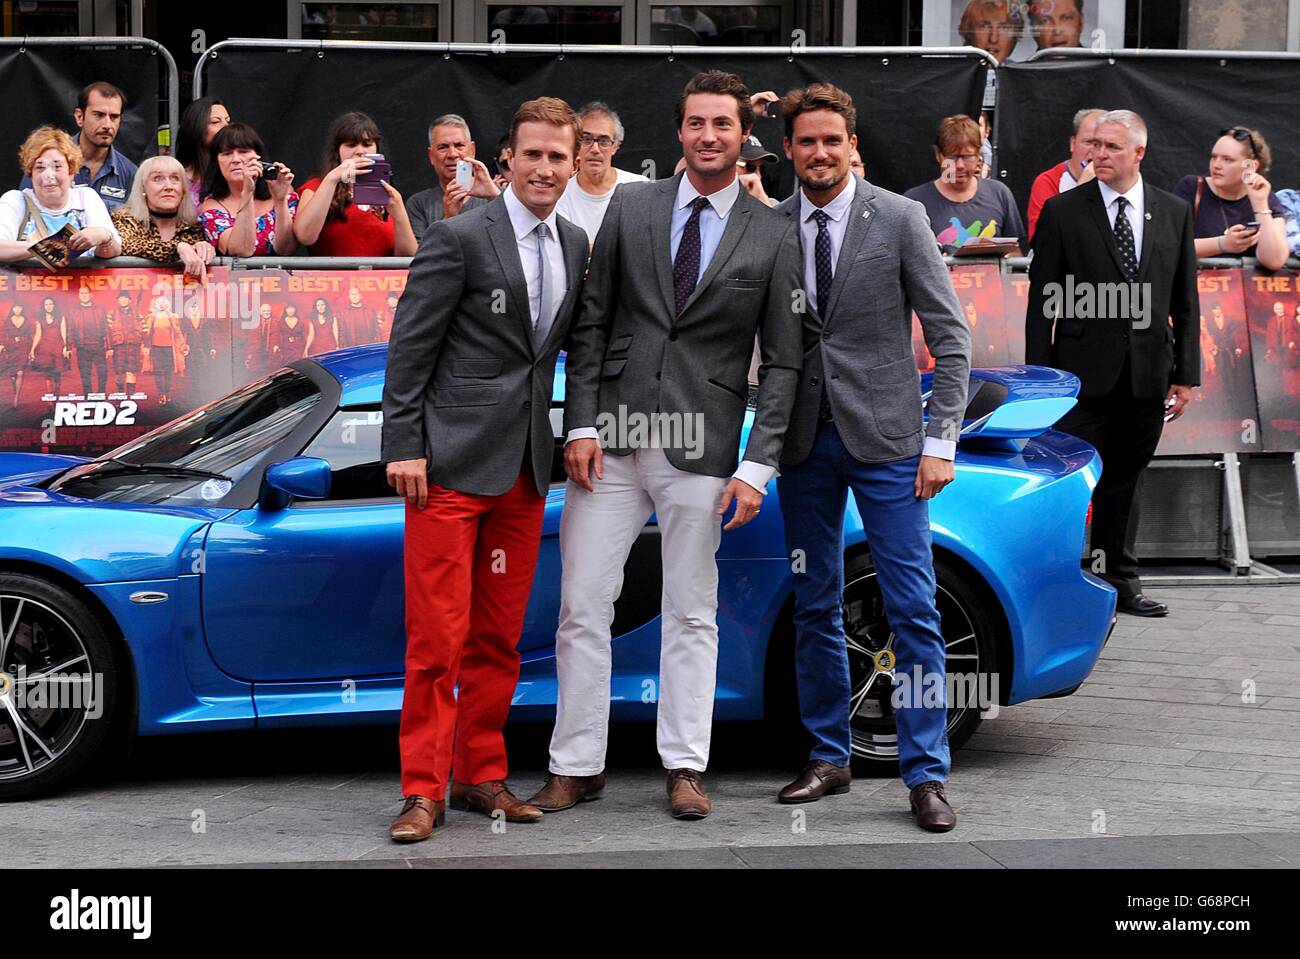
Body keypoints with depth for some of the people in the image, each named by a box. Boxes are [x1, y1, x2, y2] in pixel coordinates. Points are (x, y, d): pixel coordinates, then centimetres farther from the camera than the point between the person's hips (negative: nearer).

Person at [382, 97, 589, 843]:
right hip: (453, 460, -6)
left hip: (526, 466, 6)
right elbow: (410, 348, -9)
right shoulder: (461, 237, -9)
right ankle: (424, 790, 2)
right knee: (438, 635, -5)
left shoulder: (576, 245, 10)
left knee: (500, 635, 11)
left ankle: (482, 777, 20)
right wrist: (404, 446, -12)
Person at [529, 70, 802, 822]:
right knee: (583, 607, 1)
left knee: (692, 615, 6)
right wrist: (581, 424, -3)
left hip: (700, 450, -1)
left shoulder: (774, 237, 2)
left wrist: (758, 466, -6)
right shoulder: (630, 208, 6)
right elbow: (591, 322, 6)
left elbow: (783, 362, 2)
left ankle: (686, 769, 14)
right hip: (611, 441, 1)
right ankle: (577, 766, 10)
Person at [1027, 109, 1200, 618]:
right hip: (1084, 372, -3)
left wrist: (1186, 375, 6)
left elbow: (1185, 302, 10)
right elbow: (1042, 301, -1)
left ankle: (1120, 581, 21)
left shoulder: (1174, 213, 8)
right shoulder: (1062, 212, -1)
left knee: (1125, 480, 12)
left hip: (1147, 375, 3)